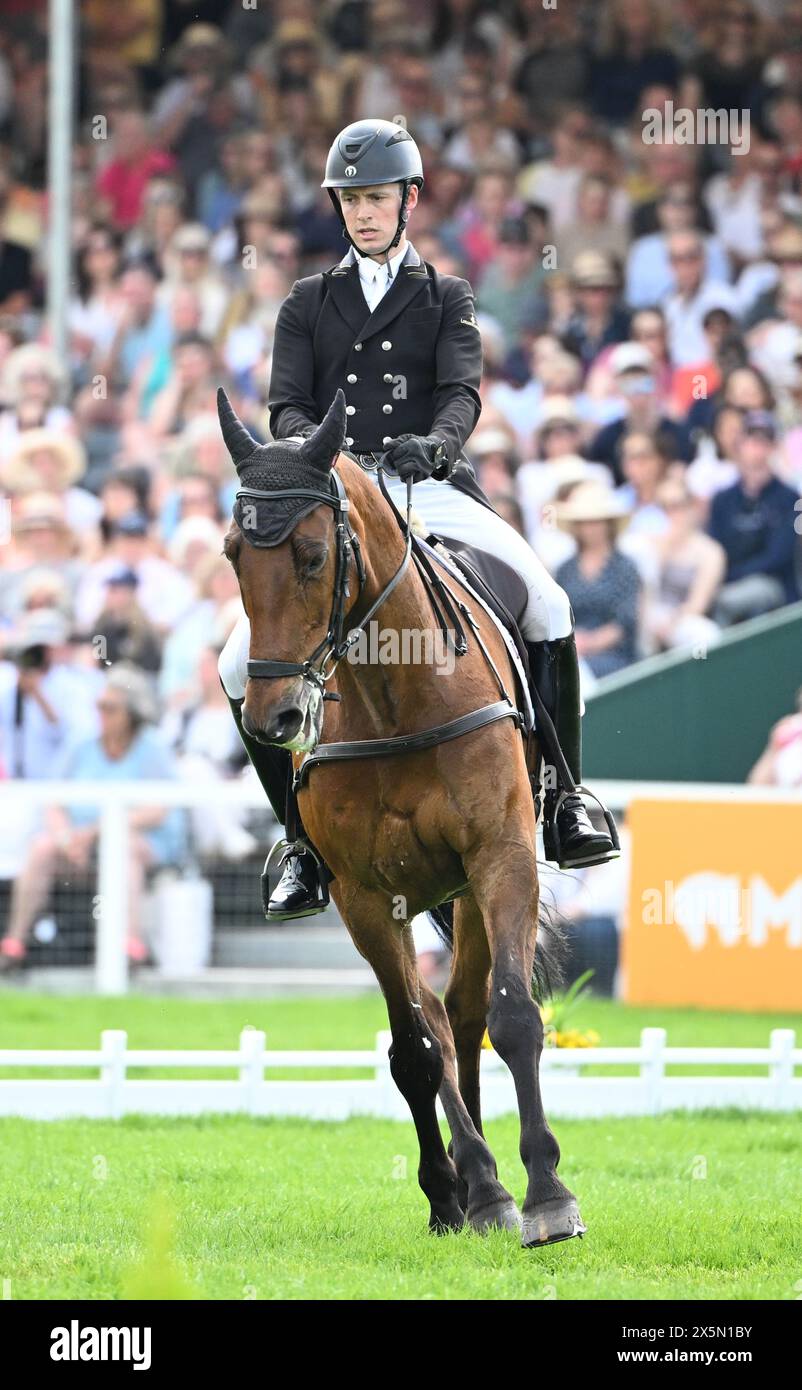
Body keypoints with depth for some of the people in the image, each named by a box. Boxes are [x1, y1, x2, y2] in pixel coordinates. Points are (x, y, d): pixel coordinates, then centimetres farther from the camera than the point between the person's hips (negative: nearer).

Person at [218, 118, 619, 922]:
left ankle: (564, 798, -14)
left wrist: (437, 442, -25)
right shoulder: (308, 305, 17)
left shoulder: (445, 299, 14)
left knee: (546, 605, -26)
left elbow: (462, 390, -2)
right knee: (243, 666, -13)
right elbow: (287, 403, 5)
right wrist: (310, 446, -20)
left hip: (430, 489, -2)